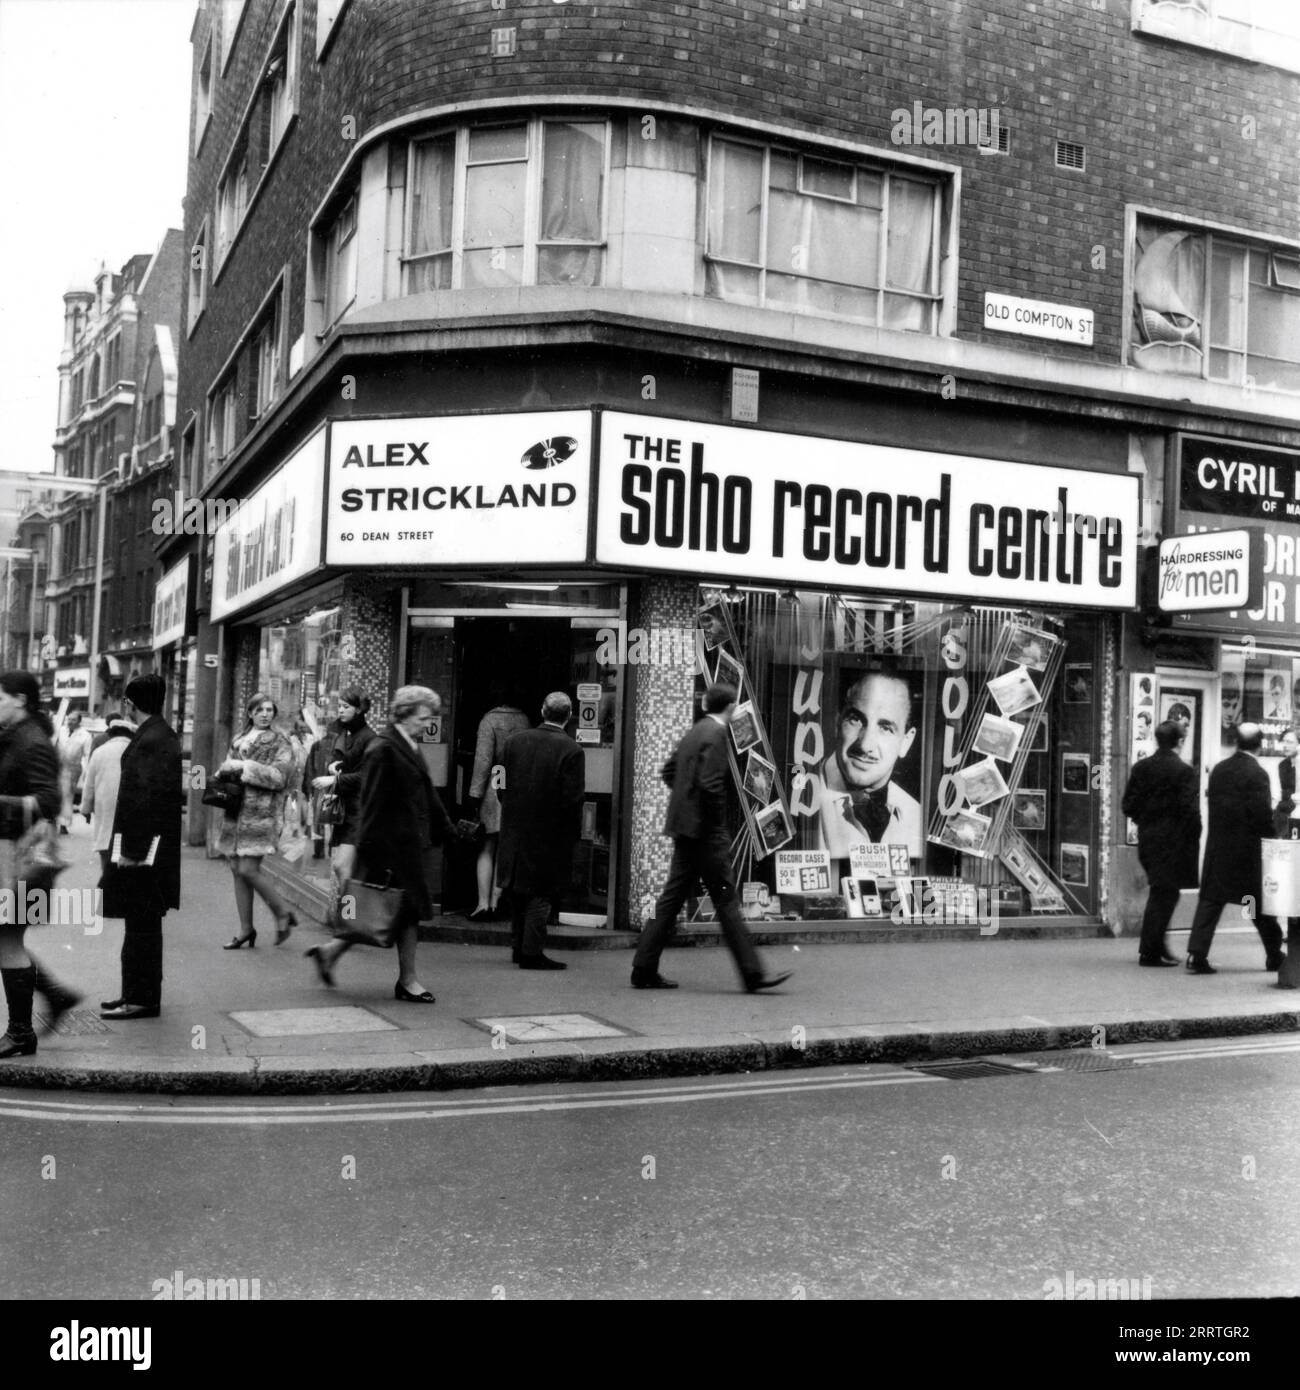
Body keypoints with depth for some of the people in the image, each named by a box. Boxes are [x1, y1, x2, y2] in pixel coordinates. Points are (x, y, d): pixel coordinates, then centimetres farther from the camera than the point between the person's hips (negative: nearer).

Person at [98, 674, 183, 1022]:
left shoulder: (151, 740, -18)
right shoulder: (162, 735, 13)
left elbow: (149, 797, -23)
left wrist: (132, 849, -21)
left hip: (143, 848, -10)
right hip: (146, 847, 10)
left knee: (141, 925, -2)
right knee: (143, 925, 16)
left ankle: (141, 999, 5)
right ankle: (139, 993, 25)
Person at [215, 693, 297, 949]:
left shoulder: (280, 744, -1)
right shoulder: (239, 741, 16)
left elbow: (279, 777, -14)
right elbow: (226, 771, 24)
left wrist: (244, 767, -16)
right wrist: (225, 770, 0)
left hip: (261, 814, -6)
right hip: (235, 813, 6)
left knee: (248, 870, -12)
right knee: (237, 870, 6)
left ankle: (283, 914, 8)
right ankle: (246, 929, 16)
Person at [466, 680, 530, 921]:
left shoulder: (490, 720, -9)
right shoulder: (524, 719, 3)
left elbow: (483, 760, -13)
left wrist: (475, 794, -10)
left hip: (494, 788, -4)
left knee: (486, 849, 3)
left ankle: (483, 903, -1)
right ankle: (495, 900, 16)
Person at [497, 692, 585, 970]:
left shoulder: (515, 740, 0)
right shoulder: (571, 750, -14)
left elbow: (503, 784, 6)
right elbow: (572, 798, -16)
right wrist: (573, 830, -3)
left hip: (515, 830, 5)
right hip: (550, 833, -5)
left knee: (517, 890, 17)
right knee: (542, 892, 3)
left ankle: (519, 946, 26)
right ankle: (532, 952, 3)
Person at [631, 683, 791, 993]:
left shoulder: (695, 733, 14)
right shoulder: (715, 735, -13)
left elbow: (668, 771, 22)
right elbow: (710, 783, -22)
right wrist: (718, 820, -12)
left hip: (684, 826, 9)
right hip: (705, 830, -9)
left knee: (672, 898, 10)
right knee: (726, 901, -5)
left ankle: (644, 970, 11)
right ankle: (752, 974, 0)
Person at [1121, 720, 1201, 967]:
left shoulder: (1140, 768, 2)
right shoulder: (1184, 771, -13)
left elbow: (1128, 806, 1)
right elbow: (1190, 811, -15)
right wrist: (1193, 842, -4)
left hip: (1147, 838, 5)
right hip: (1173, 842, -5)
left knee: (1160, 893, 19)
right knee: (1164, 894, 3)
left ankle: (1153, 946, 24)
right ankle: (1150, 952, 6)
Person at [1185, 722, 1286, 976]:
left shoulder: (1218, 770, 5)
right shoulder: (1257, 774, -12)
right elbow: (1263, 814, -15)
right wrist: (1271, 835, 1)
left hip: (1217, 847, 4)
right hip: (1246, 849, -4)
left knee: (1210, 900, 3)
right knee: (1260, 903, 10)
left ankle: (1197, 954, -7)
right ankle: (1274, 956, 24)